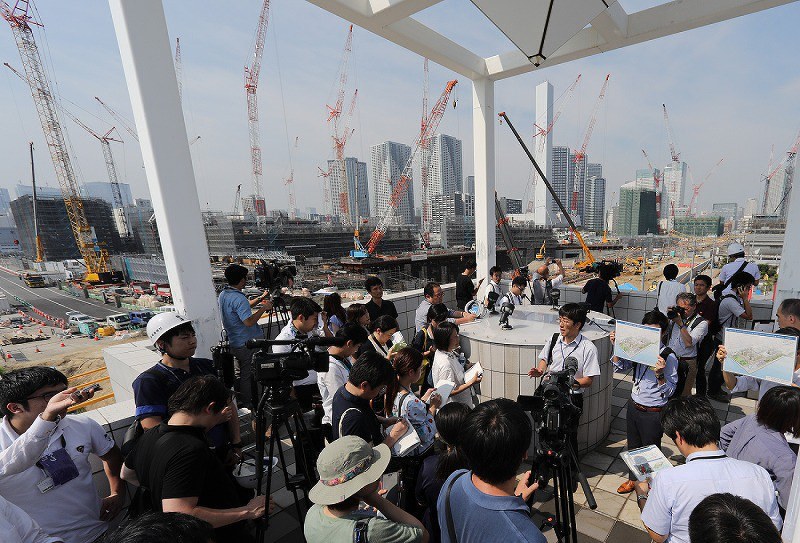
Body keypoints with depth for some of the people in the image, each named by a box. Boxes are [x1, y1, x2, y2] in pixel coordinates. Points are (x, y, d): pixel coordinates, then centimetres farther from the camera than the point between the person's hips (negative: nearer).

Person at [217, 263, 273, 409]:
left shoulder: (223, 294, 5)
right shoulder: (238, 298, -26)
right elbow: (249, 321, -31)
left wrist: (260, 299, 16)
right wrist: (264, 308, -20)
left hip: (234, 341, 9)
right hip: (247, 343, -9)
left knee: (239, 372, 22)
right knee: (248, 373, 5)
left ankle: (239, 400, 36)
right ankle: (249, 404, 17)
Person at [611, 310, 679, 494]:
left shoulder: (669, 357, -19)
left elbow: (669, 392, -18)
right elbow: (620, 367, 4)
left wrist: (660, 374, -36)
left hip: (653, 413, -5)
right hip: (633, 406, 5)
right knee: (633, 446, 23)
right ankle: (633, 478, 45)